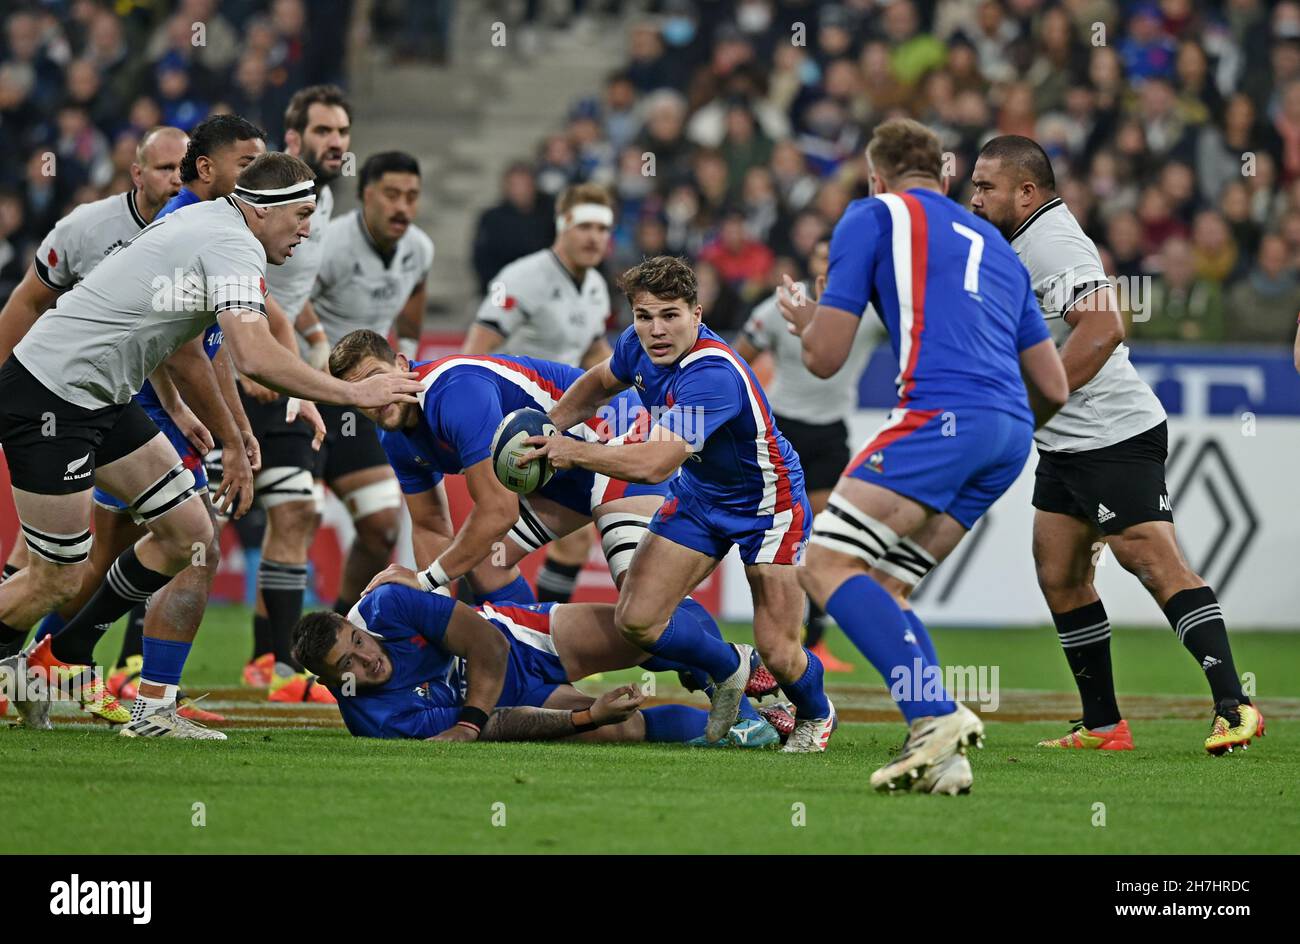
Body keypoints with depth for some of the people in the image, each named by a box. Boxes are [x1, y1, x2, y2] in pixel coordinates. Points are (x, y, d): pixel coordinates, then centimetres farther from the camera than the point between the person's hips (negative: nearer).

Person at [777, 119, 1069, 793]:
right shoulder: (993, 244, 30)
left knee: (827, 565, -8)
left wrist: (800, 318, 29)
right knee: (881, 582, 13)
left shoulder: (875, 214, 11)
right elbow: (1053, 389, 27)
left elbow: (825, 357, 6)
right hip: (1010, 434, 7)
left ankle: (937, 714, -25)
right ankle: (941, 756, -3)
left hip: (942, 414, -7)